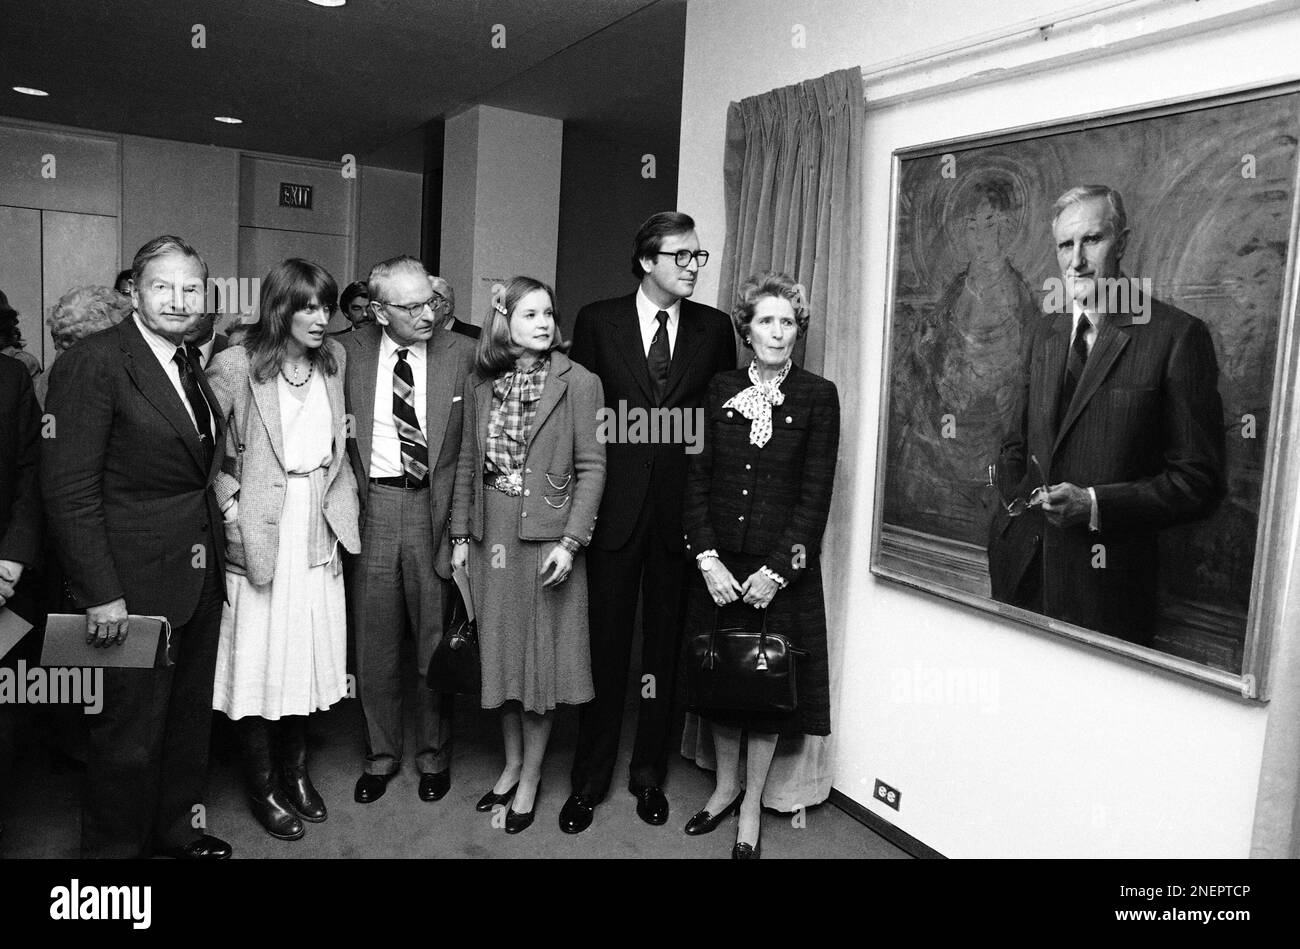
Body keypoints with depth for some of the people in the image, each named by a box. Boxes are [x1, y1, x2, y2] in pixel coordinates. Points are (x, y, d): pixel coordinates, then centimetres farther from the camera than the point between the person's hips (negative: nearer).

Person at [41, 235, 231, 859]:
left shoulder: (188, 364, 10)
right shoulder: (92, 363, -14)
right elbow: (68, 490, -18)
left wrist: (215, 546, 6)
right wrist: (100, 593, -20)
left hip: (198, 573, 8)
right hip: (134, 584, -8)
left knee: (189, 715, 21)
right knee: (130, 732, 7)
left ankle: (175, 830, 41)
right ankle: (114, 846, 29)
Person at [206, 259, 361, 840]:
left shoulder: (334, 360, 6)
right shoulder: (236, 365, -10)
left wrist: (341, 493, 8)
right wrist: (227, 501, -12)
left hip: (319, 528, 5)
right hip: (260, 529, -5)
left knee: (308, 654, 13)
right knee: (259, 656, 4)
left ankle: (294, 769, 30)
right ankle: (262, 787, 21)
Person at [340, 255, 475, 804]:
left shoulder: (462, 354, -2)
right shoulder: (349, 352, 1)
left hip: (435, 506, -1)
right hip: (370, 505, 1)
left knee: (436, 639, 9)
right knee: (373, 641, 12)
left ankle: (433, 756, 29)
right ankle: (381, 754, 31)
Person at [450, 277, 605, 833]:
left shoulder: (577, 382, -7)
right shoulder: (482, 386, 6)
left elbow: (591, 468, -9)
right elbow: (467, 465, 10)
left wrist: (570, 542, -16)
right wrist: (461, 535, 6)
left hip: (545, 538, -4)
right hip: (490, 536, 4)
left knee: (540, 656, 5)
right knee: (500, 653, 14)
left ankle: (531, 779, 22)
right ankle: (511, 764, 33)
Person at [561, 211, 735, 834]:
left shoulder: (715, 328, 5)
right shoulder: (598, 321, 2)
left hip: (684, 511, 1)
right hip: (614, 507, -1)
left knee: (665, 646, 11)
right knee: (605, 646, 7)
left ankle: (649, 774, 28)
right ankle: (590, 779, 23)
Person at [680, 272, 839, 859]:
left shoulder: (818, 397, -3)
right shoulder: (718, 391, 4)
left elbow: (816, 494, -7)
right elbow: (695, 479, 0)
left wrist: (777, 569, -13)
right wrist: (707, 558, -9)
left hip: (781, 568, -2)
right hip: (718, 563, 3)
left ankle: (751, 807, 25)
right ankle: (726, 785, 35)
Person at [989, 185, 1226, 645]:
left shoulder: (1178, 335, -8)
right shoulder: (1047, 335, 11)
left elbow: (1199, 481, -9)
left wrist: (1095, 504, -19)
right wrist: (1013, 491, -1)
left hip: (1105, 581, -5)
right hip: (1019, 567, 5)